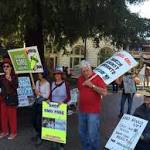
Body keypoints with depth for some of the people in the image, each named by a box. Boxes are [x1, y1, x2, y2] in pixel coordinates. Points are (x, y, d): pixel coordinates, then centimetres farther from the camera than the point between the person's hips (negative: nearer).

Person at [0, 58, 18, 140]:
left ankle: (13, 132, 12)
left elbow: (16, 87, -20)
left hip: (11, 98, -5)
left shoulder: (14, 76, -7)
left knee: (12, 115, -1)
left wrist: (10, 80, -33)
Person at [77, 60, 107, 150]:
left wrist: (92, 85, -24)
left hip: (93, 111, -6)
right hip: (82, 110, 6)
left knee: (93, 135, -2)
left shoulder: (97, 78, -11)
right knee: (82, 133, 16)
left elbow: (105, 92, -18)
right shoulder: (80, 79, 7)